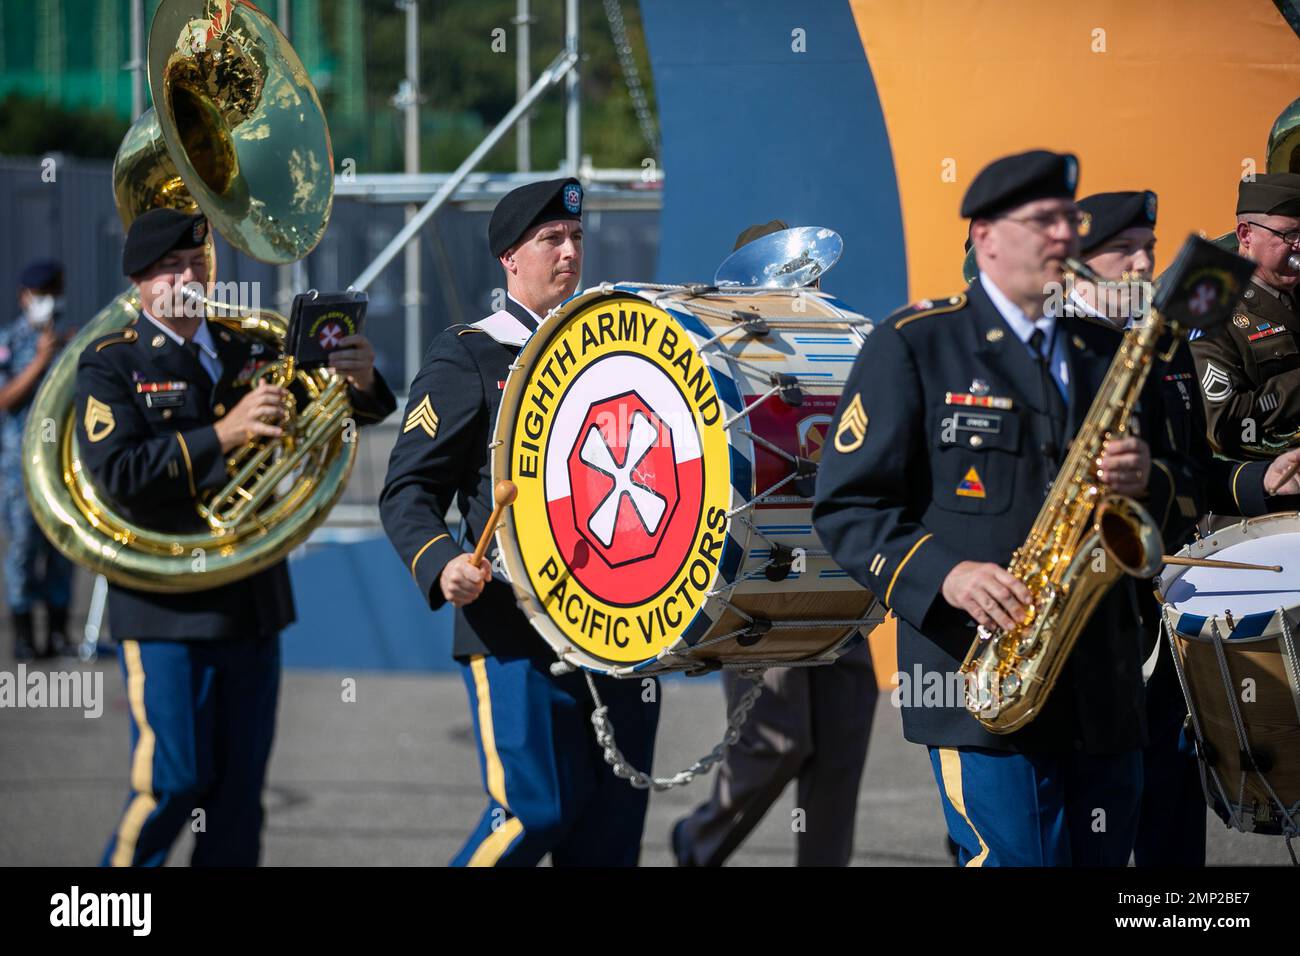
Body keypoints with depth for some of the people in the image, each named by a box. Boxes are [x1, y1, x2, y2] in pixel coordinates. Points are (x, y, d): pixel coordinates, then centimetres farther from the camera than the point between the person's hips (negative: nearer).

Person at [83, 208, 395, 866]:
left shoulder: (249, 352, 13)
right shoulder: (111, 364, -2)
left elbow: (336, 416, 13)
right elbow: (117, 471, -16)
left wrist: (360, 383, -11)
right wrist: (222, 436, -23)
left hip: (253, 606, 5)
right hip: (167, 609, -5)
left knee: (239, 787, 6)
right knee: (173, 782, -7)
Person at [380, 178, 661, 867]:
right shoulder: (466, 358, 1)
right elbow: (408, 490, -4)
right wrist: (441, 563, -22)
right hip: (515, 629, -5)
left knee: (612, 824, 3)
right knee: (533, 812, -13)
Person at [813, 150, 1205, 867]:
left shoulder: (1108, 353, 18)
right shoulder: (912, 347, 3)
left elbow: (1183, 503, 21)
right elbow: (847, 507, -2)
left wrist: (1150, 480, -4)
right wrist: (942, 574, -18)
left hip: (1105, 693, 5)